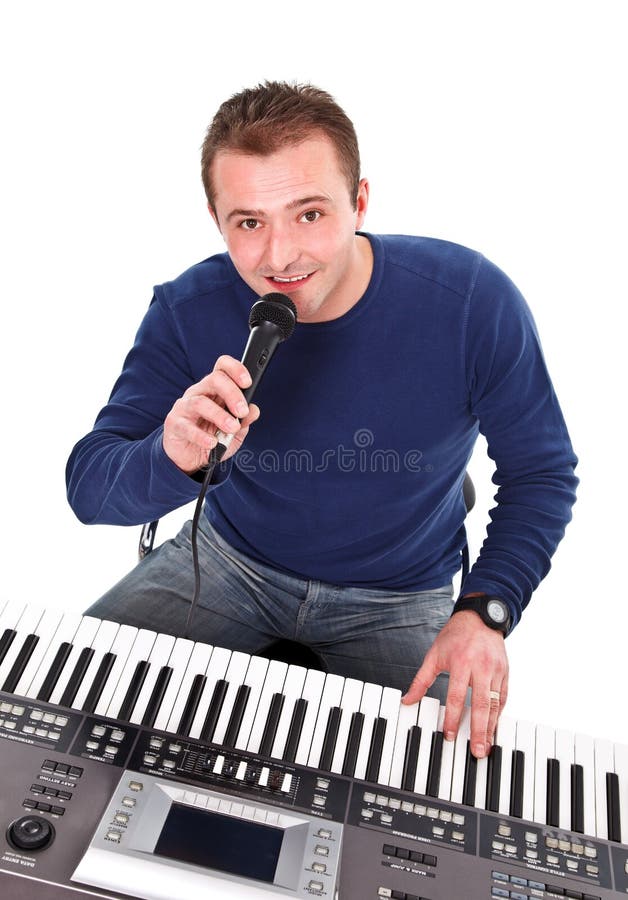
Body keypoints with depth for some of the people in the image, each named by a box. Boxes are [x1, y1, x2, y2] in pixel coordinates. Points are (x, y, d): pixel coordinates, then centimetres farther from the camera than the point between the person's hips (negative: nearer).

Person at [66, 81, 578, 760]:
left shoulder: (473, 302, -22)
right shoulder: (187, 312, -17)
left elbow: (542, 474, -9)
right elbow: (88, 487, -15)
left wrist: (484, 610, -23)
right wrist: (172, 460, -39)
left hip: (398, 596, 0)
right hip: (232, 561, 2)